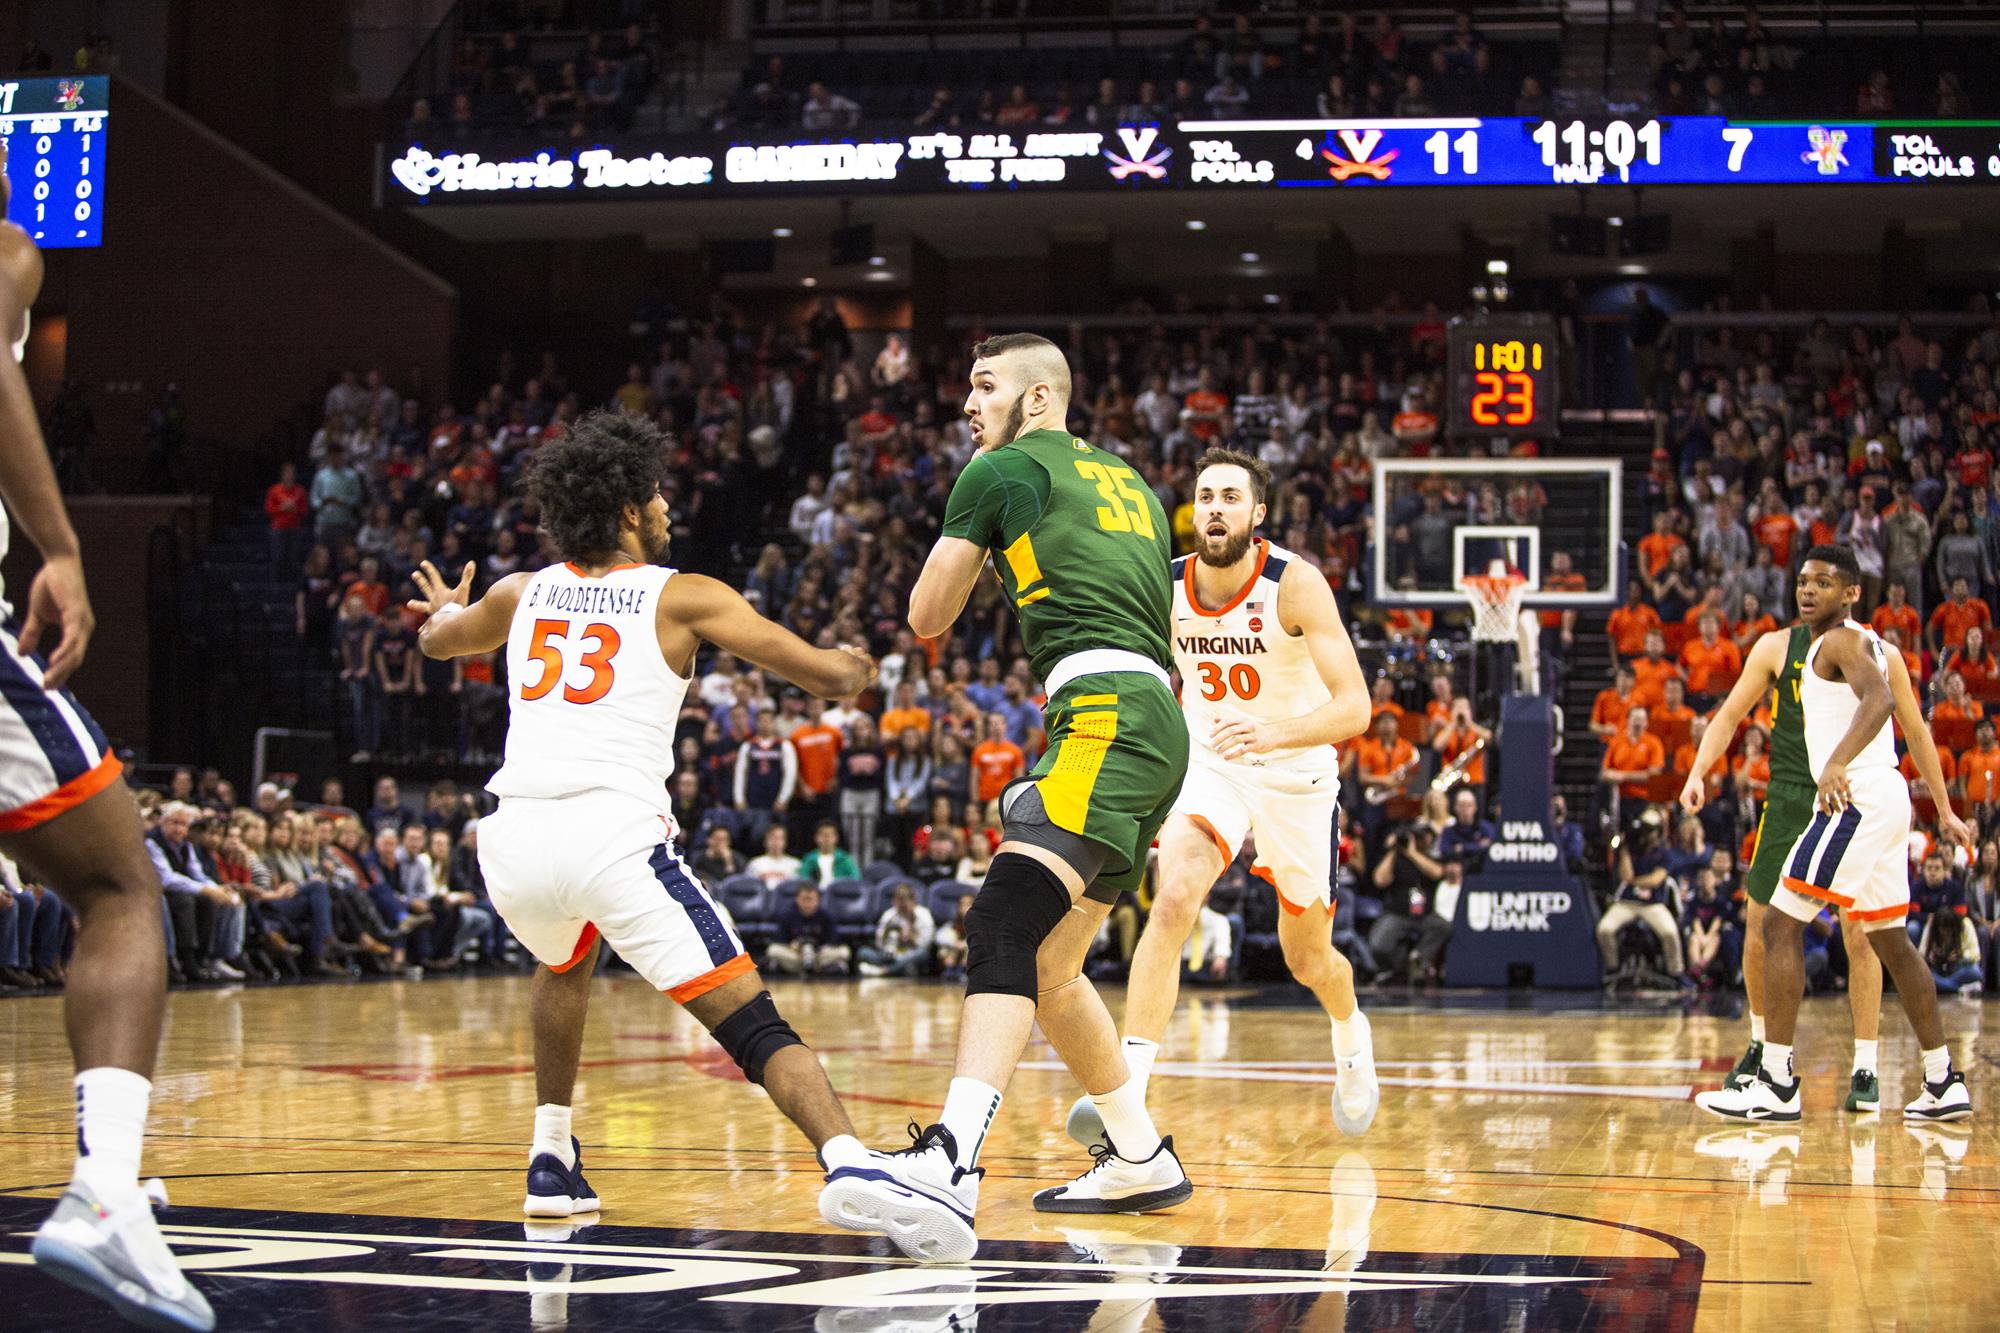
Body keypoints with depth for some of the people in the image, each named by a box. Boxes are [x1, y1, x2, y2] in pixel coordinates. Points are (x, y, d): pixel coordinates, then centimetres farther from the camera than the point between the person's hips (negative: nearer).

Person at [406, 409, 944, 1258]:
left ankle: (552, 1159, 35)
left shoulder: (522, 594, 21)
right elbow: (836, 677, 8)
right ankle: (851, 1162, -30)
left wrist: (445, 610, 68)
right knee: (752, 1024, -6)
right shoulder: (684, 598, 9)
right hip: (615, 833, -5)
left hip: (512, 839, 5)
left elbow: (437, 640, 44)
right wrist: (850, 667, 32)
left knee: (566, 959, 38)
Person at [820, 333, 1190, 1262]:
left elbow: (927, 617, 12)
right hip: (1155, 723, 9)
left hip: (1105, 712, -9)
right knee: (1048, 965, 19)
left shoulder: (1004, 470, 5)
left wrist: (977, 541, 28)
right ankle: (1142, 1162, 25)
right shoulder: (1127, 483, 28)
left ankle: (951, 1162, -45)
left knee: (1005, 926, -26)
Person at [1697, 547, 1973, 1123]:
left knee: (1780, 925, -10)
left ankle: (1777, 1085, -14)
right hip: (1888, 800, 10)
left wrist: (1837, 763, -42)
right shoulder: (1880, 648, 22)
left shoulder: (1842, 640, -9)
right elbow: (1916, 729, 27)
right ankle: (1944, 1084, 19)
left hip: (1855, 798, -10)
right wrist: (1945, 812, 31)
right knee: (1890, 939, 17)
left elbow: (1879, 699, -28)